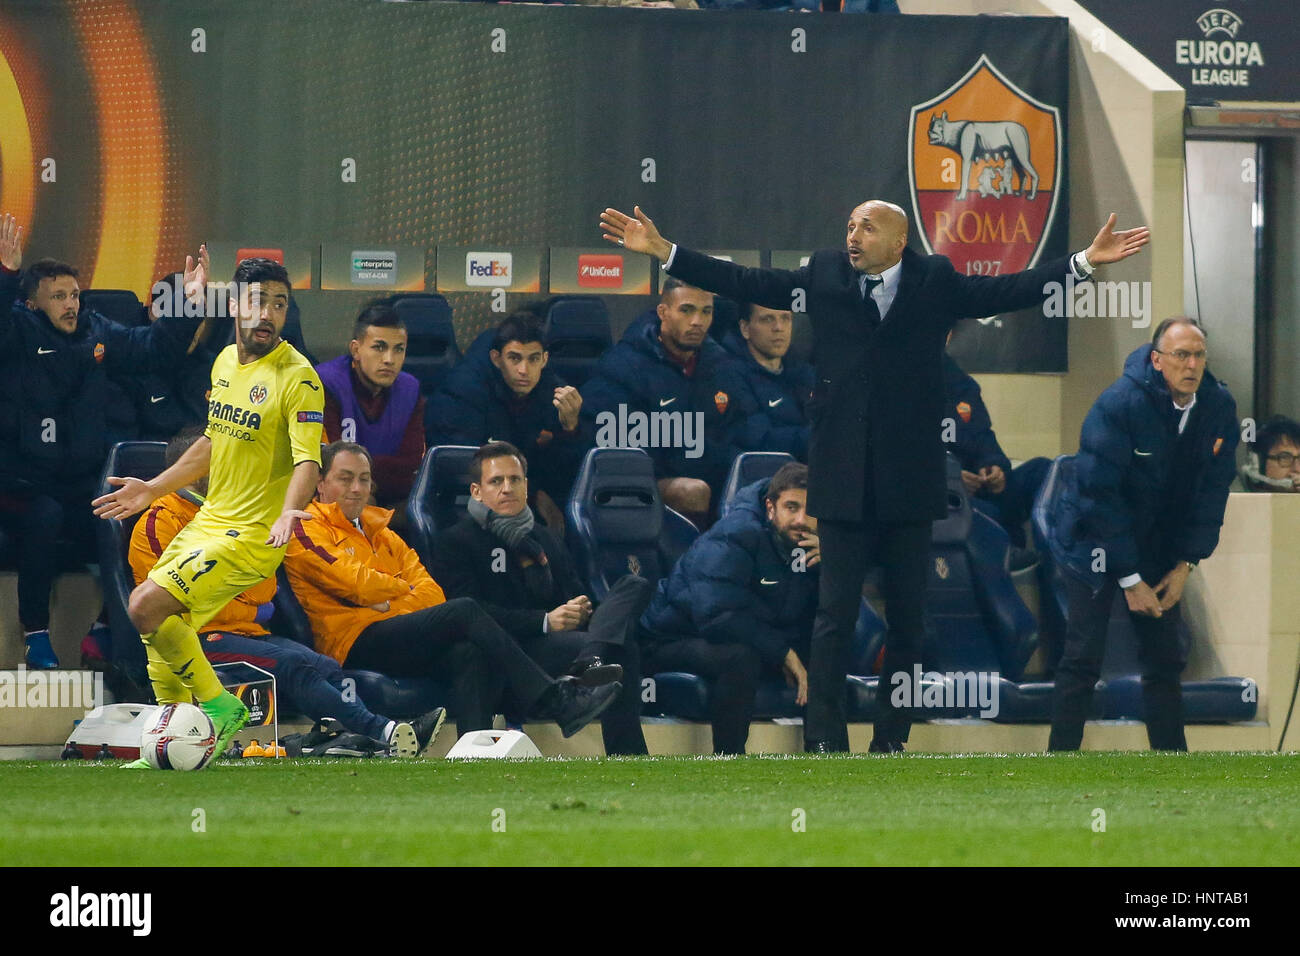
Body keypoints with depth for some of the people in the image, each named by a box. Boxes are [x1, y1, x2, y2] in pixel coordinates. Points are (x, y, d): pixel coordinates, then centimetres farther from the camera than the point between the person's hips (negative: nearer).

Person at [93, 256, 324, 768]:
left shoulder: (298, 377, -17)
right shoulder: (226, 361, 8)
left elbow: (307, 461, -26)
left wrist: (288, 512, -44)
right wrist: (153, 490, 22)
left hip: (252, 534, -8)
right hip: (209, 519, 8)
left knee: (147, 606, -19)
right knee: (157, 616, 14)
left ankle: (220, 706, -4)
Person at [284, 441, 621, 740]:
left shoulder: (378, 531, 29)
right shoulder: (308, 531, 7)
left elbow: (431, 591, 15)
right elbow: (357, 584, -9)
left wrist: (391, 605, -6)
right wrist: (405, 590, 8)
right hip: (356, 642, -7)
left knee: (470, 653, -27)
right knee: (463, 611, -24)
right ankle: (556, 702, -26)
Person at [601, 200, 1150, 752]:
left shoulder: (935, 282, 4)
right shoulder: (825, 276, 6)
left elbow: (1008, 292, 1)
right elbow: (745, 284, 6)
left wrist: (1086, 261, -9)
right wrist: (662, 250, 0)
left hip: (909, 481, 0)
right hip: (844, 479, 0)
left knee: (907, 619, 6)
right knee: (835, 617, -1)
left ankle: (892, 738, 15)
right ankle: (824, 741, 1)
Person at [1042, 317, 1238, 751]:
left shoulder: (1219, 407, -9)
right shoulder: (1119, 405, -24)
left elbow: (1212, 491, 1)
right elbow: (1098, 494, -21)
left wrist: (1185, 565, -5)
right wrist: (1130, 580, -19)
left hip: (1159, 548, 5)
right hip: (1097, 540, -5)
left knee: (1165, 658, 5)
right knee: (1083, 656, -10)